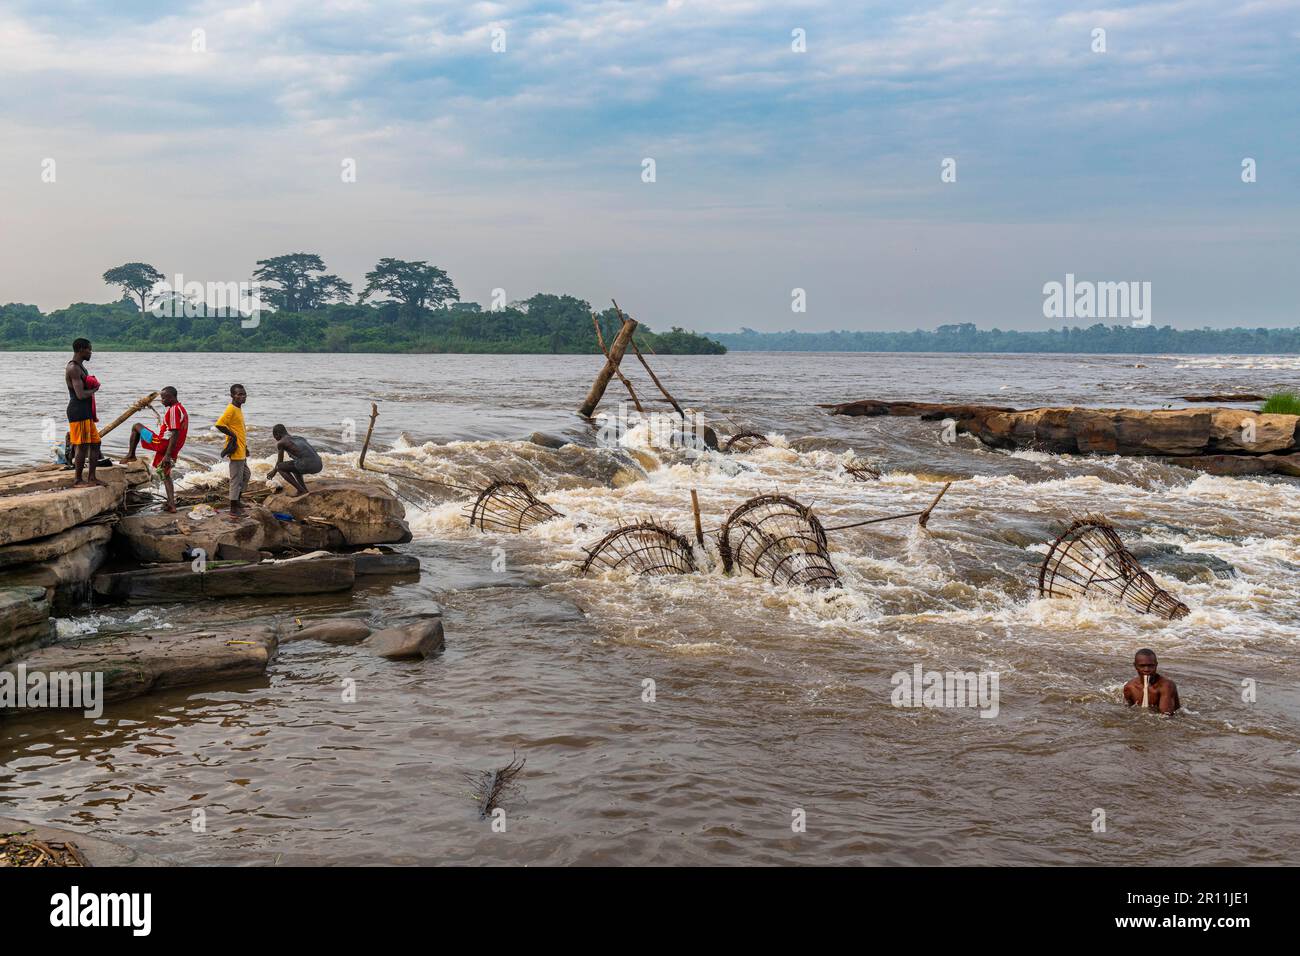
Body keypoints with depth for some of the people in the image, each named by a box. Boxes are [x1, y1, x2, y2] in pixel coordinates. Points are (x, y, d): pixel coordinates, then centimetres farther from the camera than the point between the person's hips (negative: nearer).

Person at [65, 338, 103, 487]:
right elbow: (80, 395, -23)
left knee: (95, 442, 12)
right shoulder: (73, 369, -15)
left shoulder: (80, 367, 18)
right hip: (78, 412, -10)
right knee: (83, 446, -7)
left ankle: (92, 478, 16)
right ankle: (78, 480, 0)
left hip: (86, 413, 10)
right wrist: (94, 389, -5)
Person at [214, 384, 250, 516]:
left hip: (241, 451, 10)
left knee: (245, 475, 21)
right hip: (236, 451, -10)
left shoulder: (239, 409, 13)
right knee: (236, 479, -4)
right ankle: (234, 508, 2)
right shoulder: (231, 409, -17)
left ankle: (237, 501, 32)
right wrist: (232, 435, -18)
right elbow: (219, 424, -27)